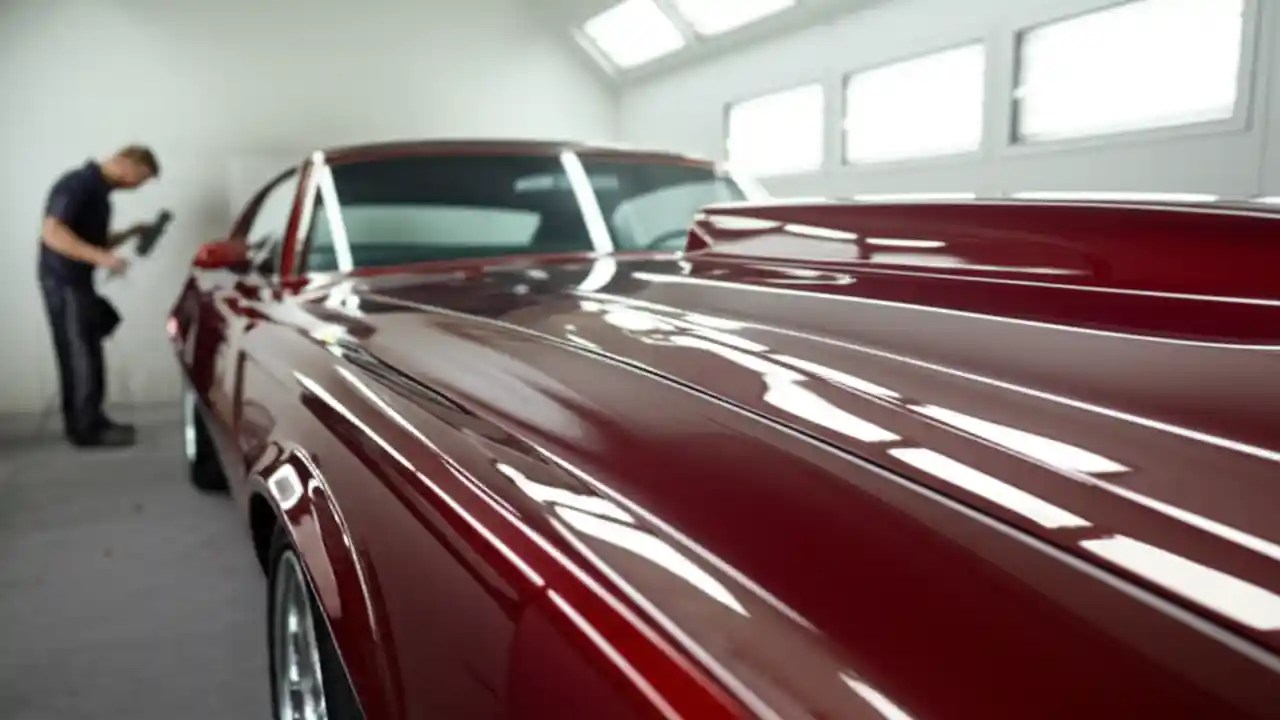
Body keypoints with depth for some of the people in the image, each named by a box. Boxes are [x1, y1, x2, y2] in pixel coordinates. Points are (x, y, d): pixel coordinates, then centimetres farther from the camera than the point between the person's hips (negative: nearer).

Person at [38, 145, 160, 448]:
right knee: (81, 356, -5)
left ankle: (87, 422, 20)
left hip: (79, 283, 9)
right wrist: (101, 257, -32)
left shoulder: (100, 190, 14)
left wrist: (131, 233, 11)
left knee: (85, 355, 12)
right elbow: (51, 233, -26)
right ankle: (87, 429, 2)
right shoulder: (78, 183, -15)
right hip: (64, 283, -9)